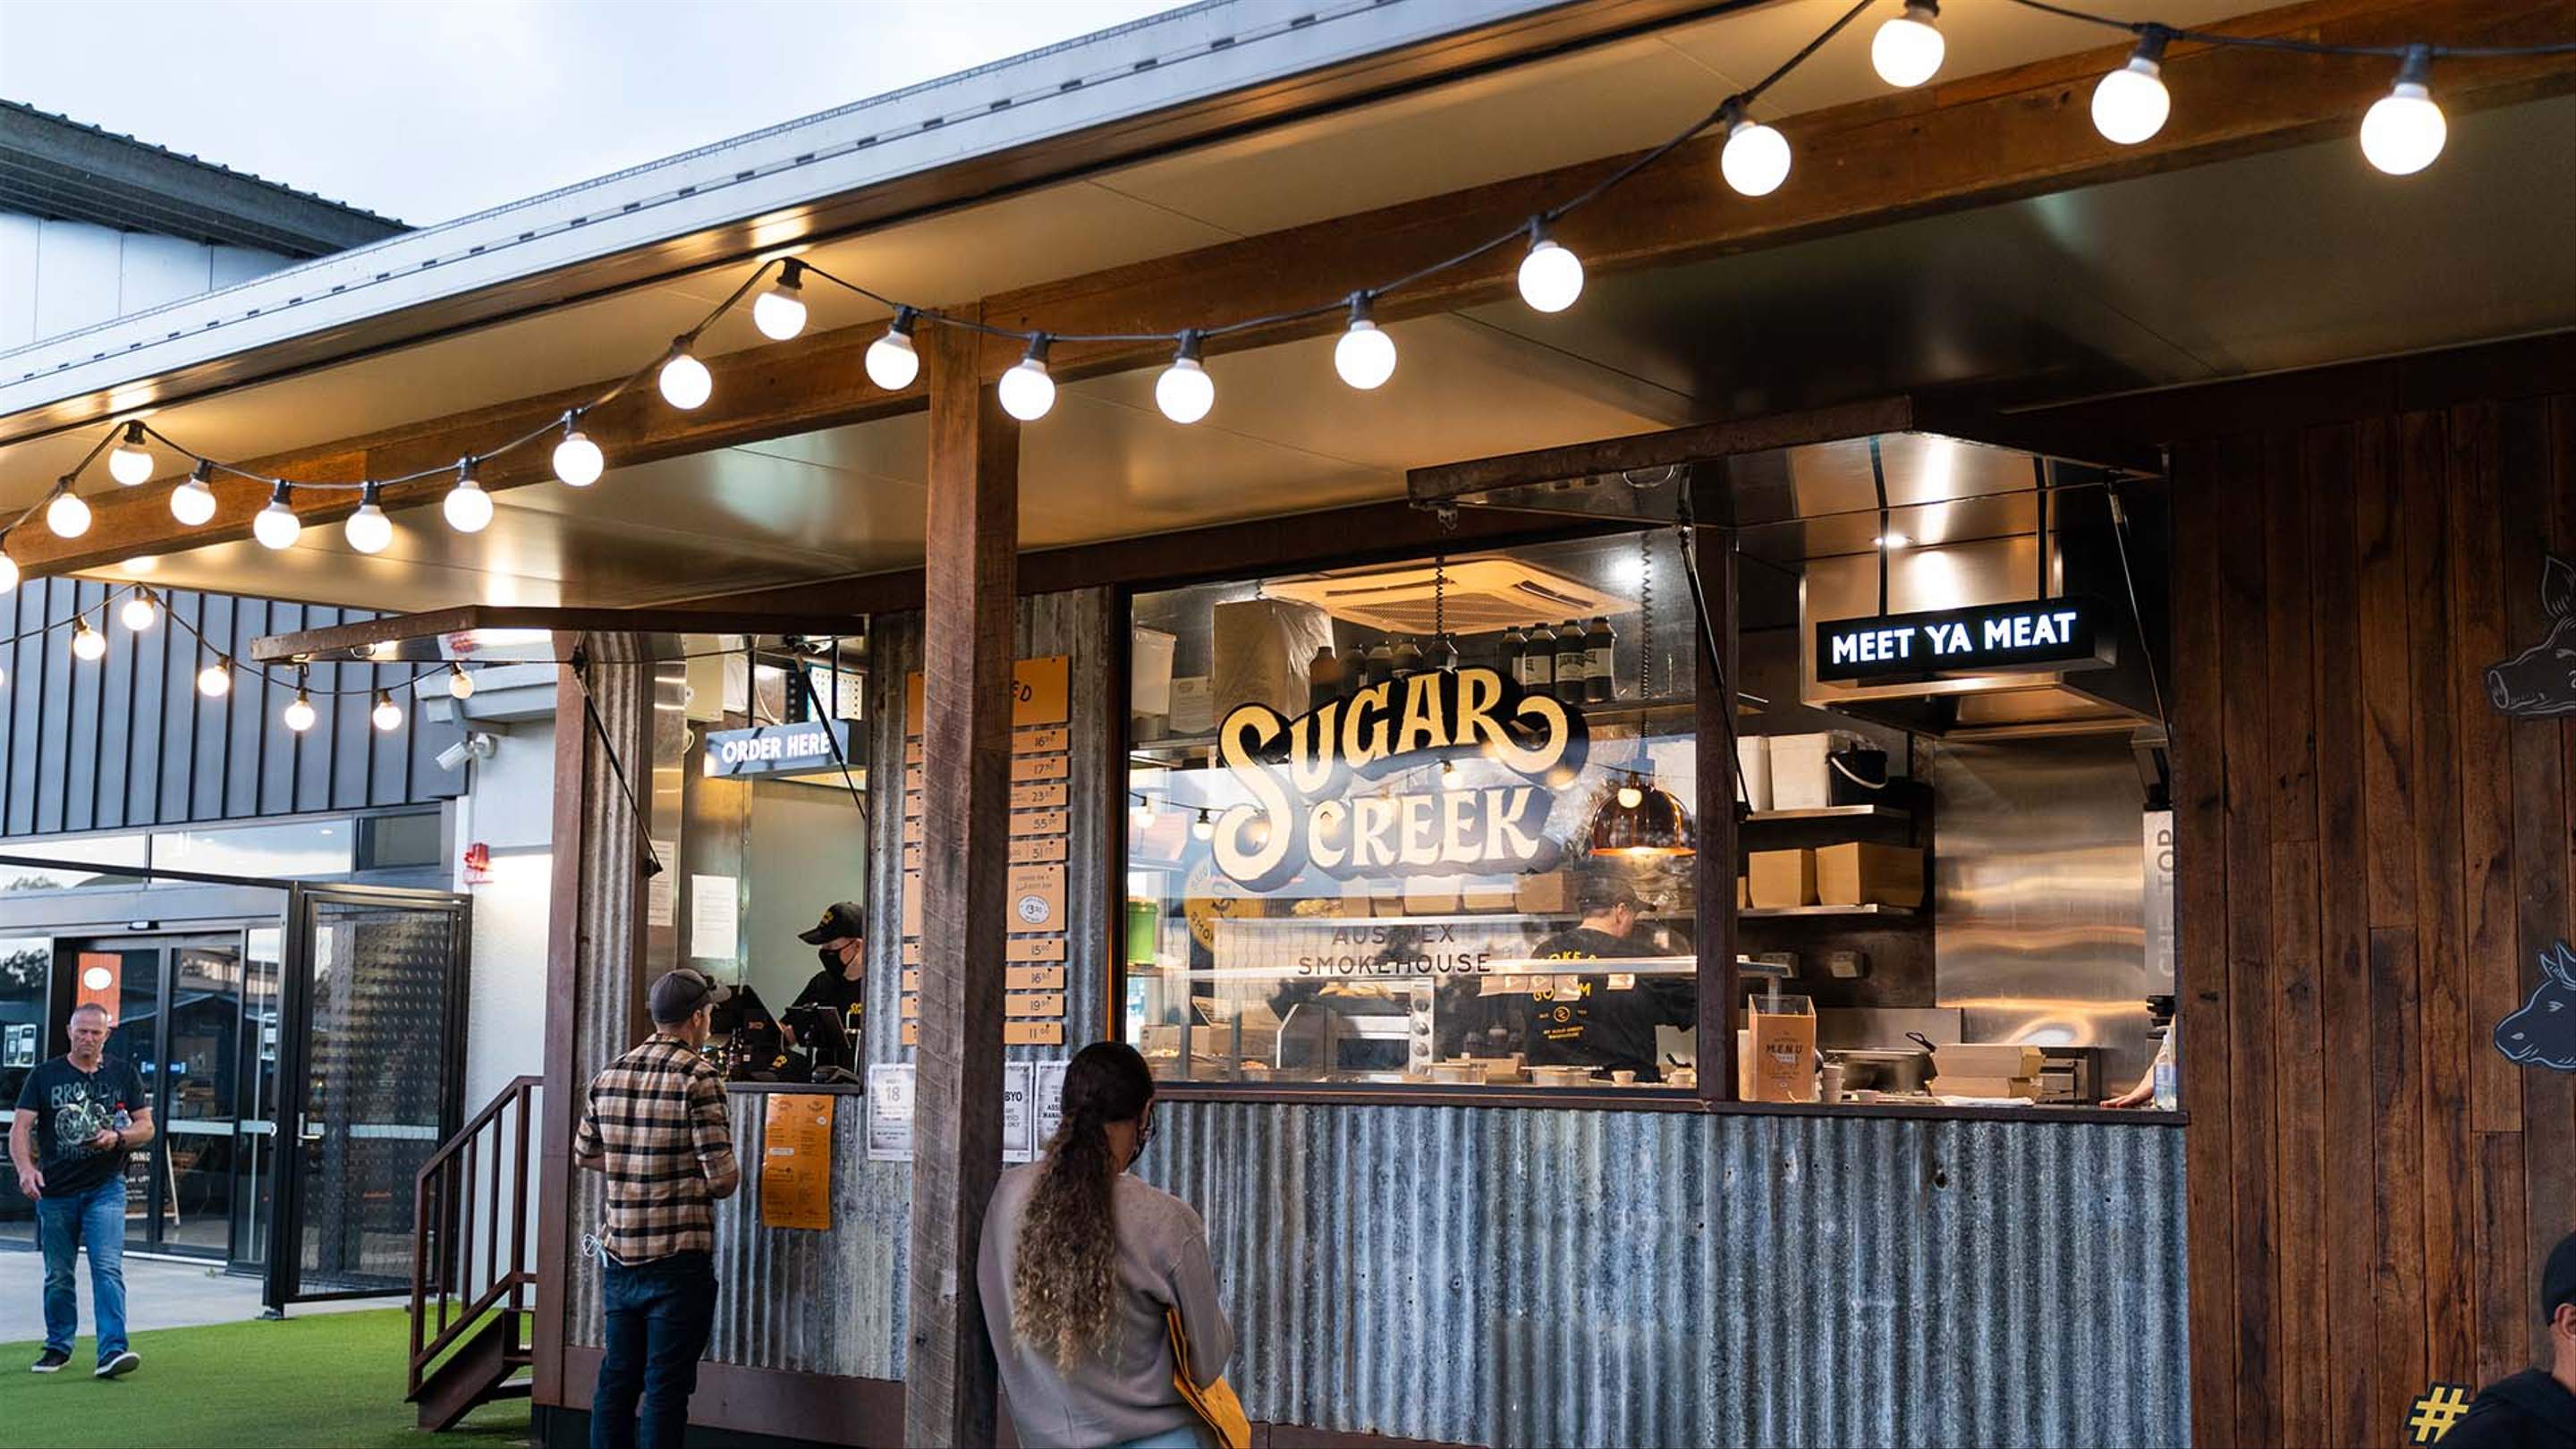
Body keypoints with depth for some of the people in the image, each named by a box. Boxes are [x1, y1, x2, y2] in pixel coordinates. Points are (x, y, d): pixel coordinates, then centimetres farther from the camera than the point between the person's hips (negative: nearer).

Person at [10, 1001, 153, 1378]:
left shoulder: (124, 1074, 7)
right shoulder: (44, 1076, 5)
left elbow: (146, 1126, 9)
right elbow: (20, 1128, -1)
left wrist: (117, 1138, -13)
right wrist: (25, 1167, -20)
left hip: (105, 1188, -1)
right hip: (55, 1191, 1)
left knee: (107, 1268, -13)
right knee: (58, 1275, 11)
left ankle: (112, 1350, -19)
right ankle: (58, 1346, 27)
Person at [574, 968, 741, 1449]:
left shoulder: (610, 1075, 6)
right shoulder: (699, 1078, -13)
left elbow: (583, 1153, 18)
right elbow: (723, 1178, -15)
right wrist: (725, 1179, 7)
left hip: (620, 1253, 6)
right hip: (678, 1259, -6)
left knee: (617, 1378, 13)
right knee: (665, 1387, -1)